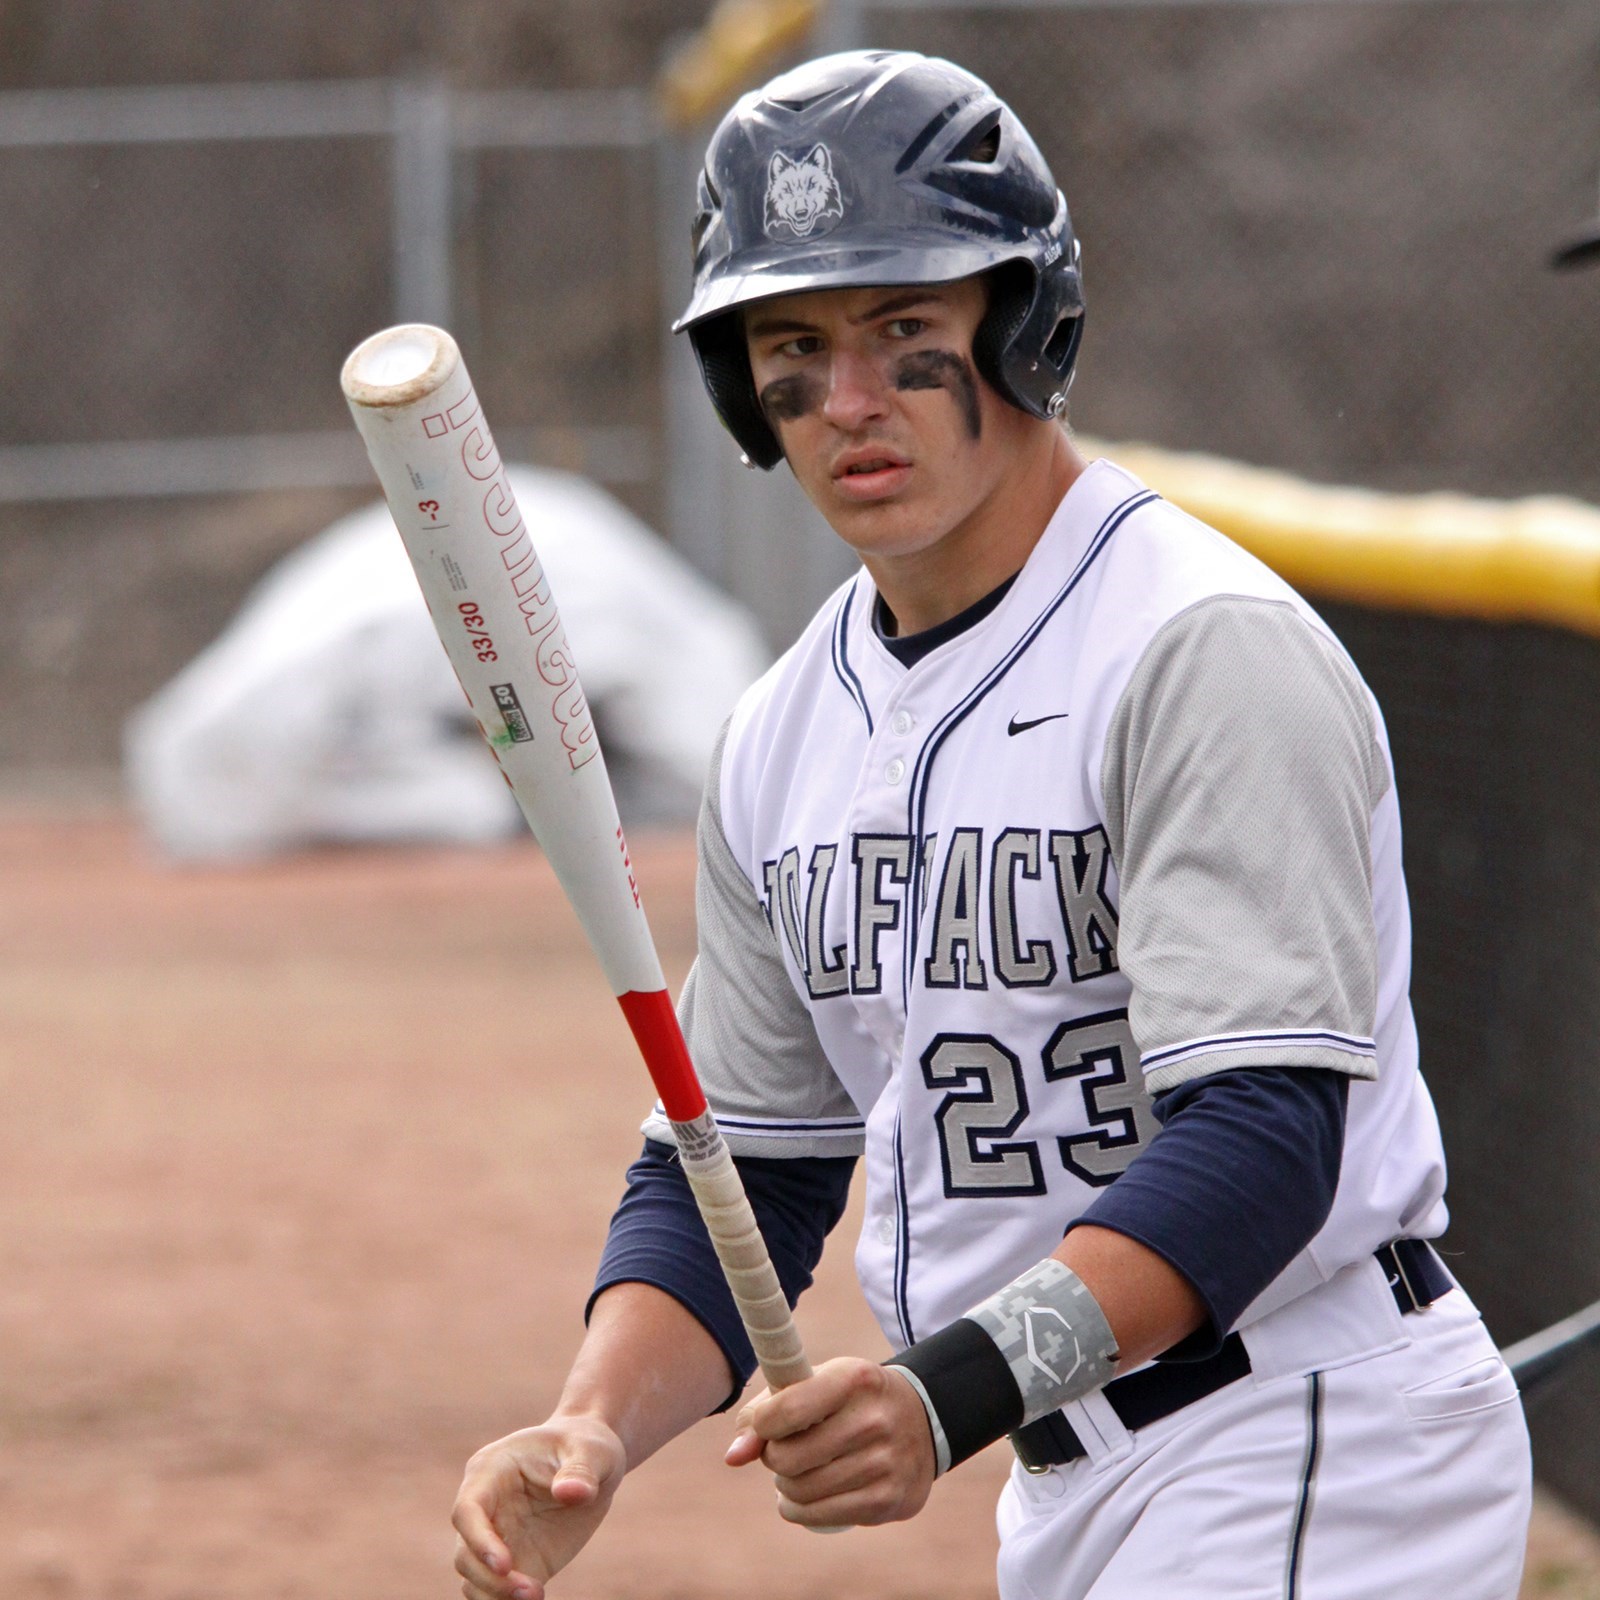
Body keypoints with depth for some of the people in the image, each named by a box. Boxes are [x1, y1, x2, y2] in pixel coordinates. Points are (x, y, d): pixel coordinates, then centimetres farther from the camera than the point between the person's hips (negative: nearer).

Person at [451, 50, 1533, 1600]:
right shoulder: (786, 737, 10)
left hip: (1317, 1467, -8)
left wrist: (959, 1389, -38)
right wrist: (592, 1435, -8)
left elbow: (1264, 1139, -25)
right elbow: (739, 1171, 12)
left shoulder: (1212, 652, -15)